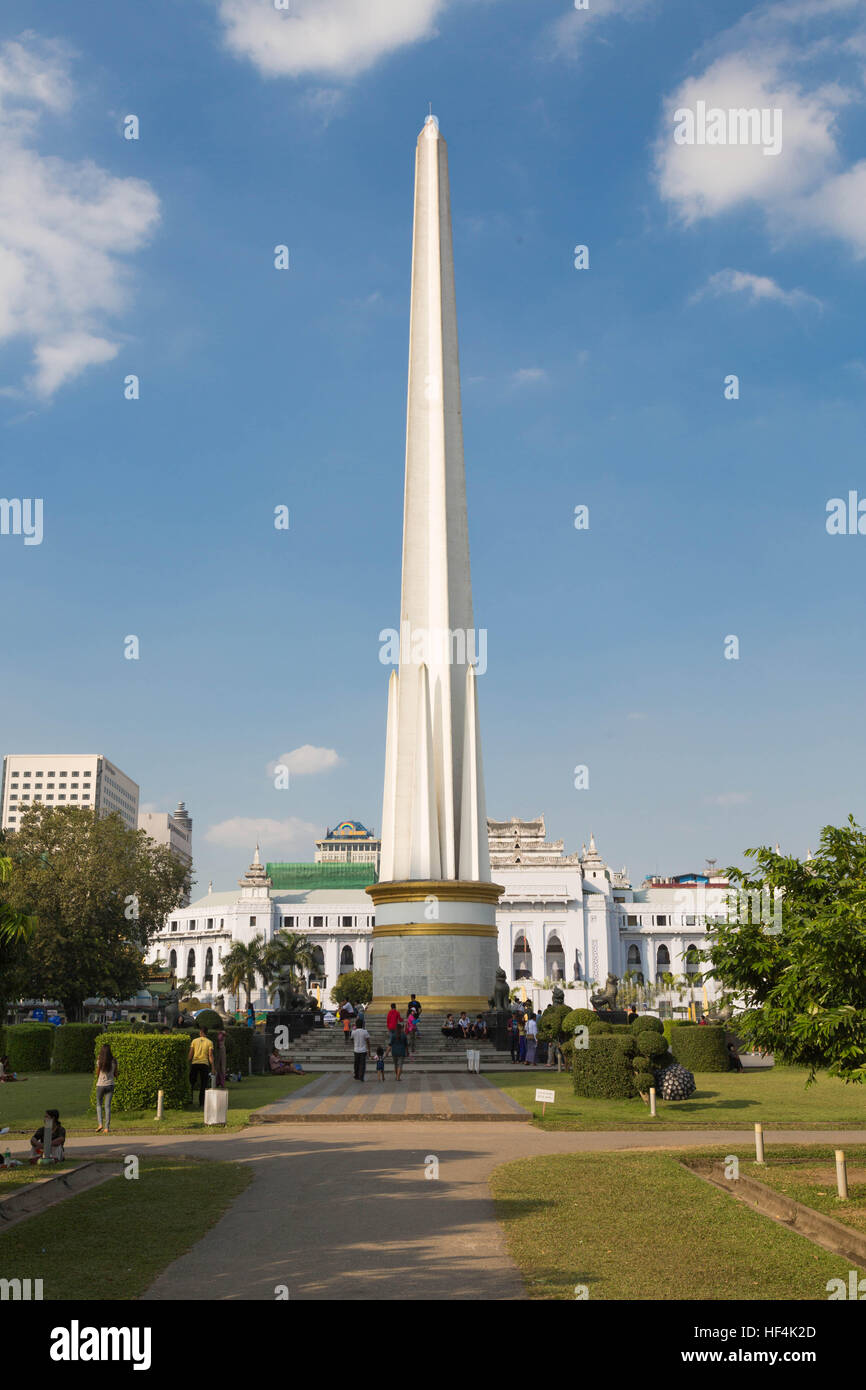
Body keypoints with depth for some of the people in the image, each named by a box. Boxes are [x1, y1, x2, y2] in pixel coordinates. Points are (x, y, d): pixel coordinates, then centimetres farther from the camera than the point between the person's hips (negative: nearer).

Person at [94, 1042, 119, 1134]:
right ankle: (107, 1127, 3)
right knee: (108, 1106, 6)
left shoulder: (99, 1061, -9)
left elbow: (97, 1074, 1)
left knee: (99, 1105, 16)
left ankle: (99, 1124, 0)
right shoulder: (114, 1061, -3)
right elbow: (116, 1074, 1)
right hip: (110, 1085, 2)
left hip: (100, 1085, -2)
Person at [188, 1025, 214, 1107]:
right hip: (204, 1064, -1)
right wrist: (212, 1067, -3)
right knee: (203, 1086, 5)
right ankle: (201, 1104, 2)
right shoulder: (209, 1042, 2)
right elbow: (210, 1055, -5)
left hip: (194, 1063, 1)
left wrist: (188, 1064, 9)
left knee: (191, 1083, 15)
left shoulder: (194, 1041, 5)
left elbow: (190, 1054, 2)